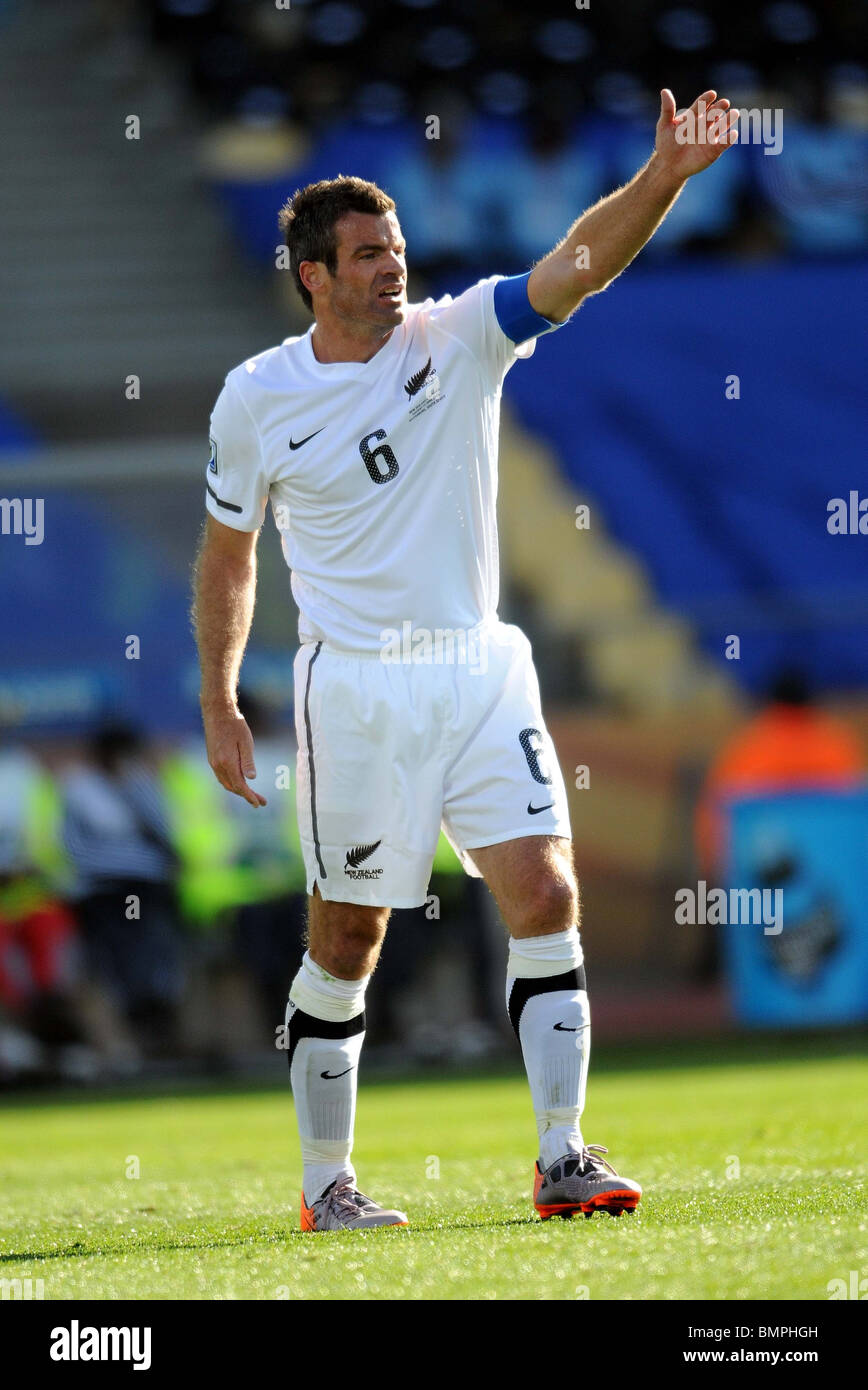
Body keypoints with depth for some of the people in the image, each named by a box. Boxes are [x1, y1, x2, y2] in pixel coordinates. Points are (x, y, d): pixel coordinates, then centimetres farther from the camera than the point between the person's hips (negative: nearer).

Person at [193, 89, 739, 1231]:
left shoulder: (459, 339, 0)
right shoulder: (256, 398, -1)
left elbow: (581, 262, -14)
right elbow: (227, 555, 10)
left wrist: (664, 176, -30)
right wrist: (219, 705, 6)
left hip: (482, 668, 2)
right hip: (354, 691, -2)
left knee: (546, 897, -8)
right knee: (347, 938, 2)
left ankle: (563, 1158, -1)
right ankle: (326, 1184, 14)